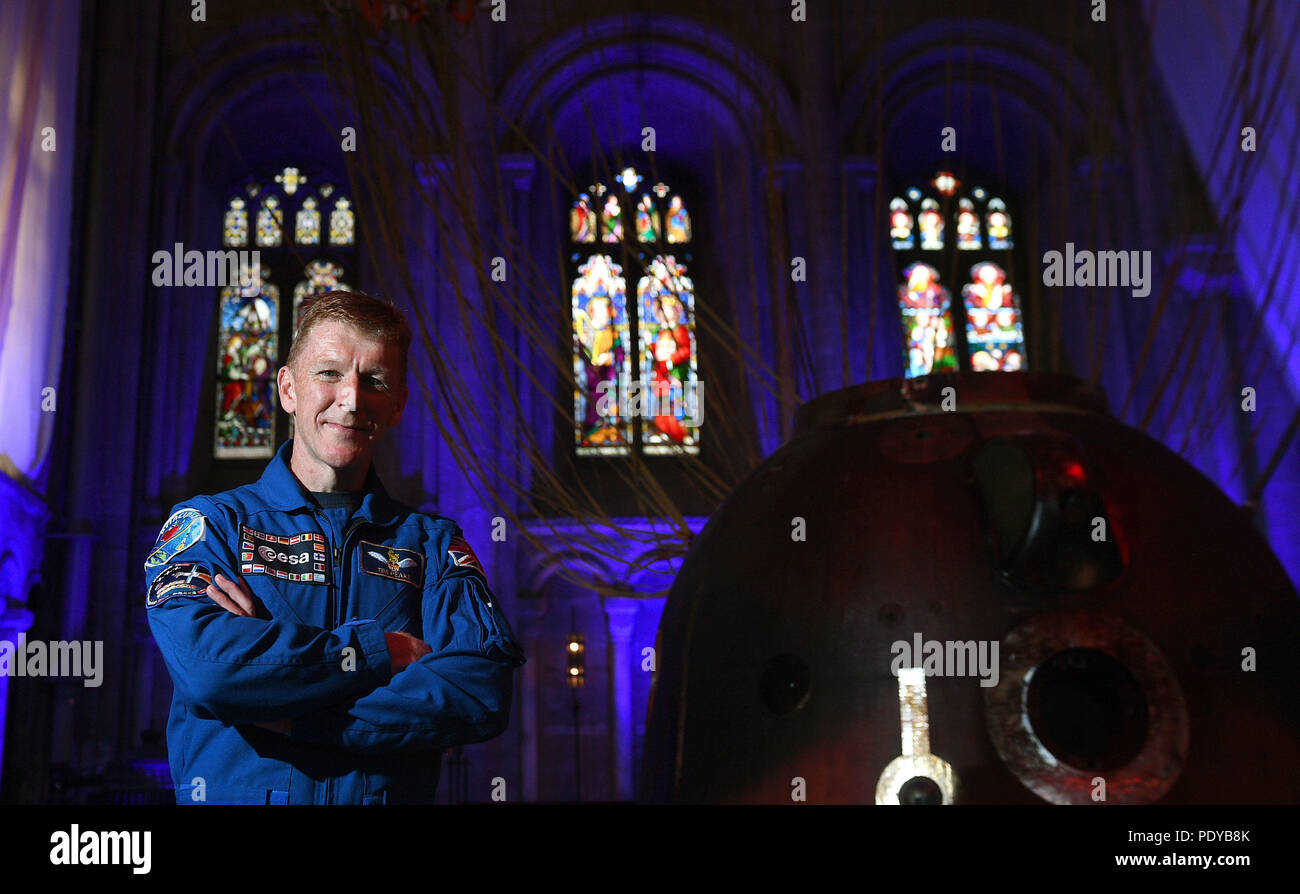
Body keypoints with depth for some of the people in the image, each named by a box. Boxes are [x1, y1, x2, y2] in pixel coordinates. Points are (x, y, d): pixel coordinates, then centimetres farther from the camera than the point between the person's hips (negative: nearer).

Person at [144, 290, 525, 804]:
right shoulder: (210, 523, 7)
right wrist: (387, 650, -7)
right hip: (232, 794, -1)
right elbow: (206, 665, -11)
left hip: (390, 793, 1)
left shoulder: (433, 544, 9)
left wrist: (291, 714, -12)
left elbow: (483, 693, -6)